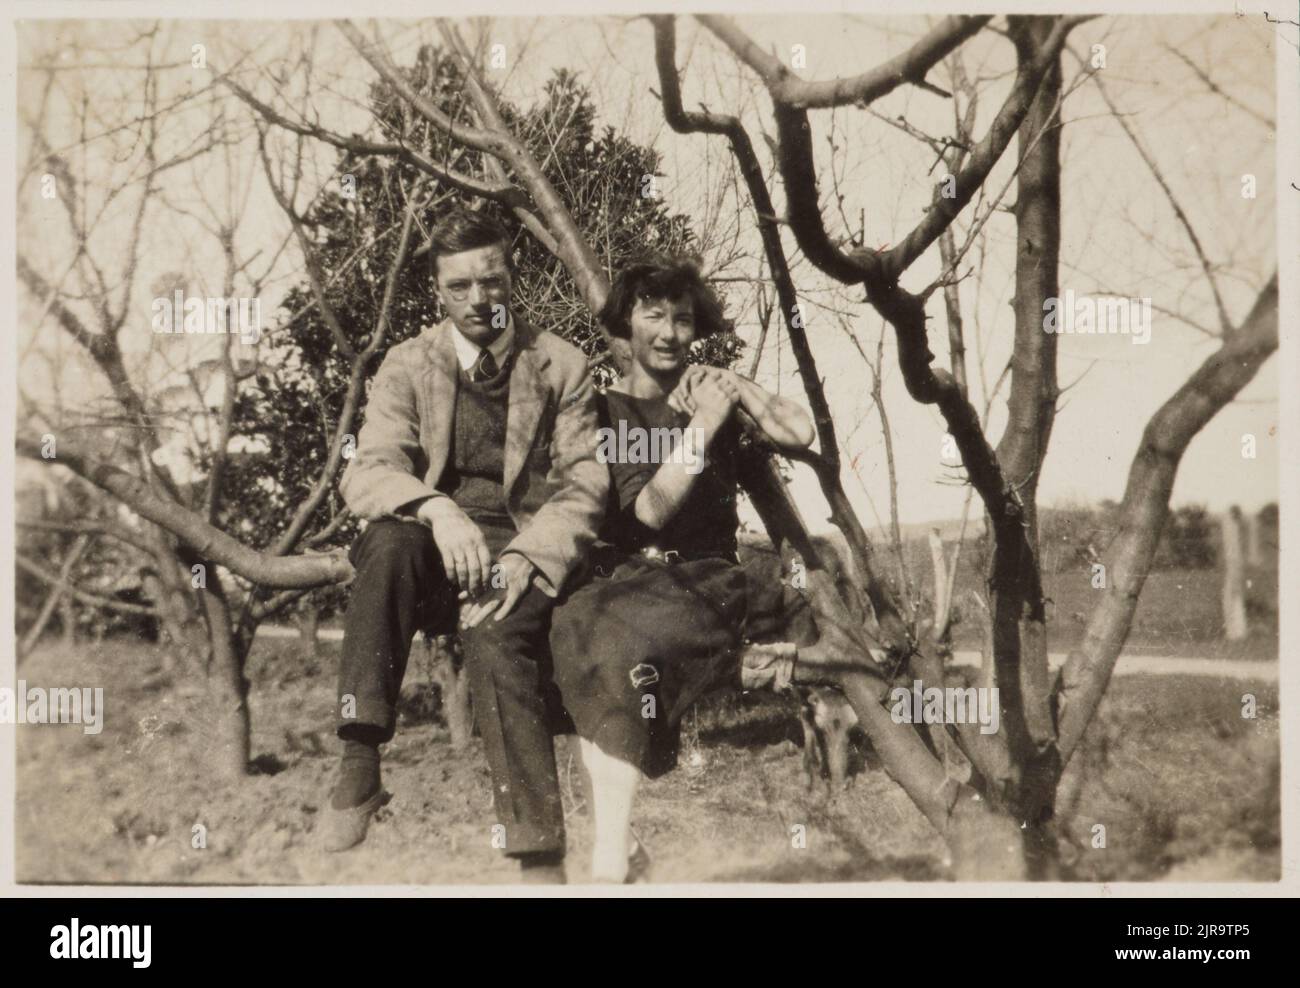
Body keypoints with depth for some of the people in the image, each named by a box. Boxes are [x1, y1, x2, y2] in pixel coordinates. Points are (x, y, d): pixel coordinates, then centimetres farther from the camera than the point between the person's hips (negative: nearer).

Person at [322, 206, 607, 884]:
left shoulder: (561, 366, 8)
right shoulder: (407, 365, 10)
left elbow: (583, 485, 1)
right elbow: (366, 472, -3)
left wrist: (527, 558, -19)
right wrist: (435, 507, -26)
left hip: (523, 544, -2)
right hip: (438, 544, 2)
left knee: (494, 636, -35)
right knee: (388, 540, -34)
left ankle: (540, 855, -35)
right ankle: (358, 763, -34)